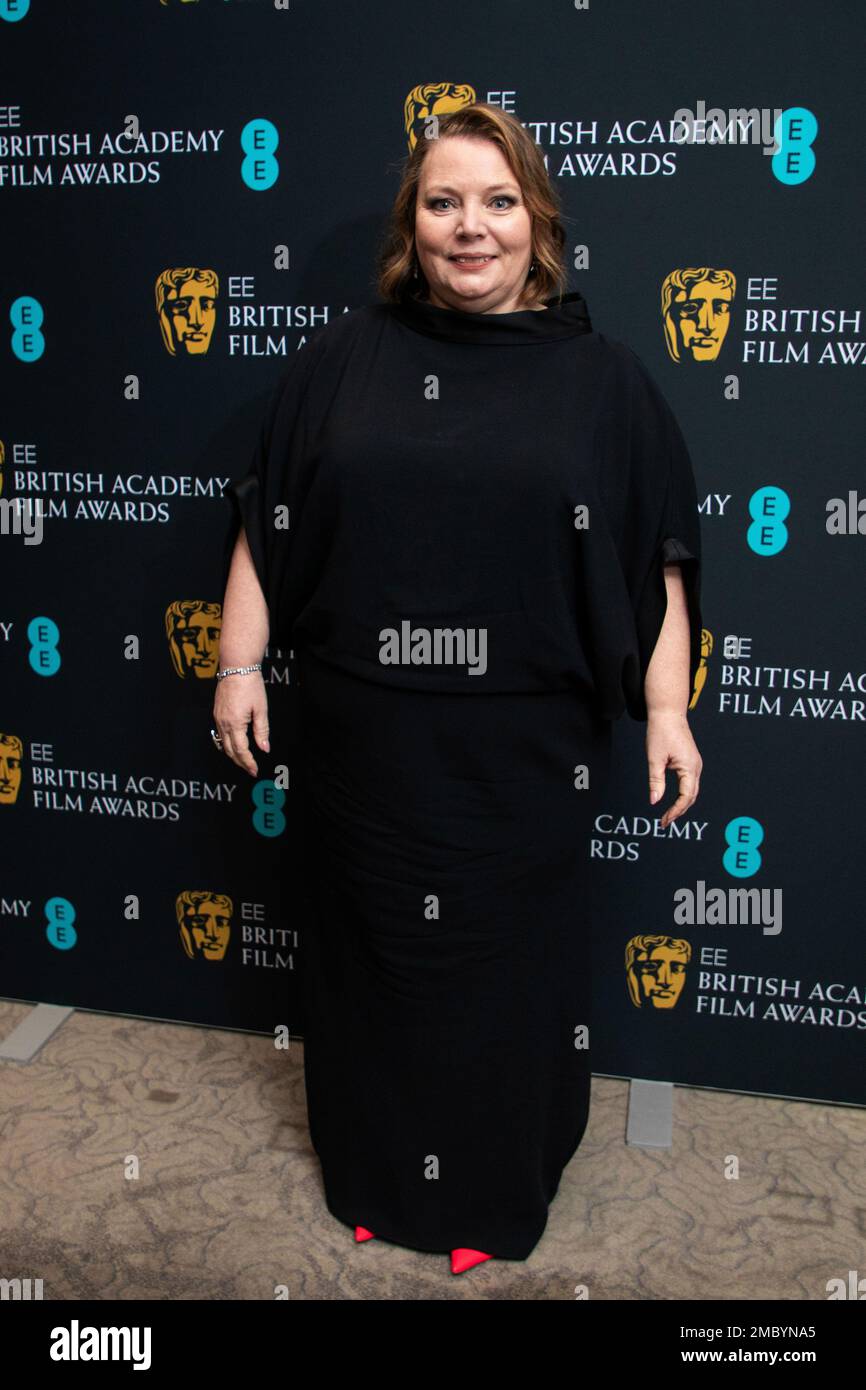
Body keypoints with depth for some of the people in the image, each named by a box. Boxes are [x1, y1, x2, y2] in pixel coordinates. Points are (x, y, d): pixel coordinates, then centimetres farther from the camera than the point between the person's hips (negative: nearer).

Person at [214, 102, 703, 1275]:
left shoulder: (601, 377, 1)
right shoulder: (342, 360, 4)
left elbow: (658, 557, 1)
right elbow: (267, 521, 6)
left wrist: (666, 708, -3)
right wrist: (240, 664, 2)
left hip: (526, 749, -1)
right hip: (366, 739, 1)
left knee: (512, 961, 13)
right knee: (374, 952, 16)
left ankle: (499, 1189, 37)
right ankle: (371, 1171, 40)